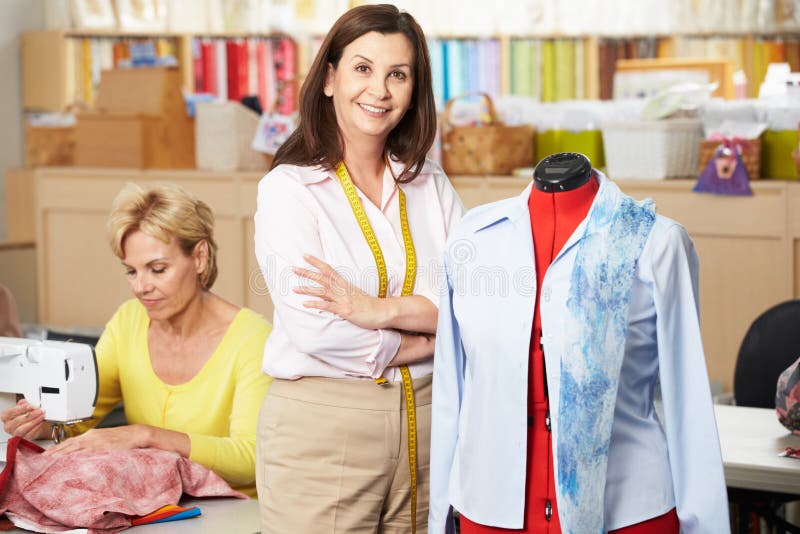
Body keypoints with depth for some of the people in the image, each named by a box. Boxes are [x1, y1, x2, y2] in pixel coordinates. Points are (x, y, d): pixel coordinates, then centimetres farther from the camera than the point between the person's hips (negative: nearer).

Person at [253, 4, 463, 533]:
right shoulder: (288, 189, -5)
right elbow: (313, 327, -17)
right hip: (320, 427, -4)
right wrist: (427, 338, -8)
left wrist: (380, 310, -17)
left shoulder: (430, 184, 9)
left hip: (423, 422, 4)